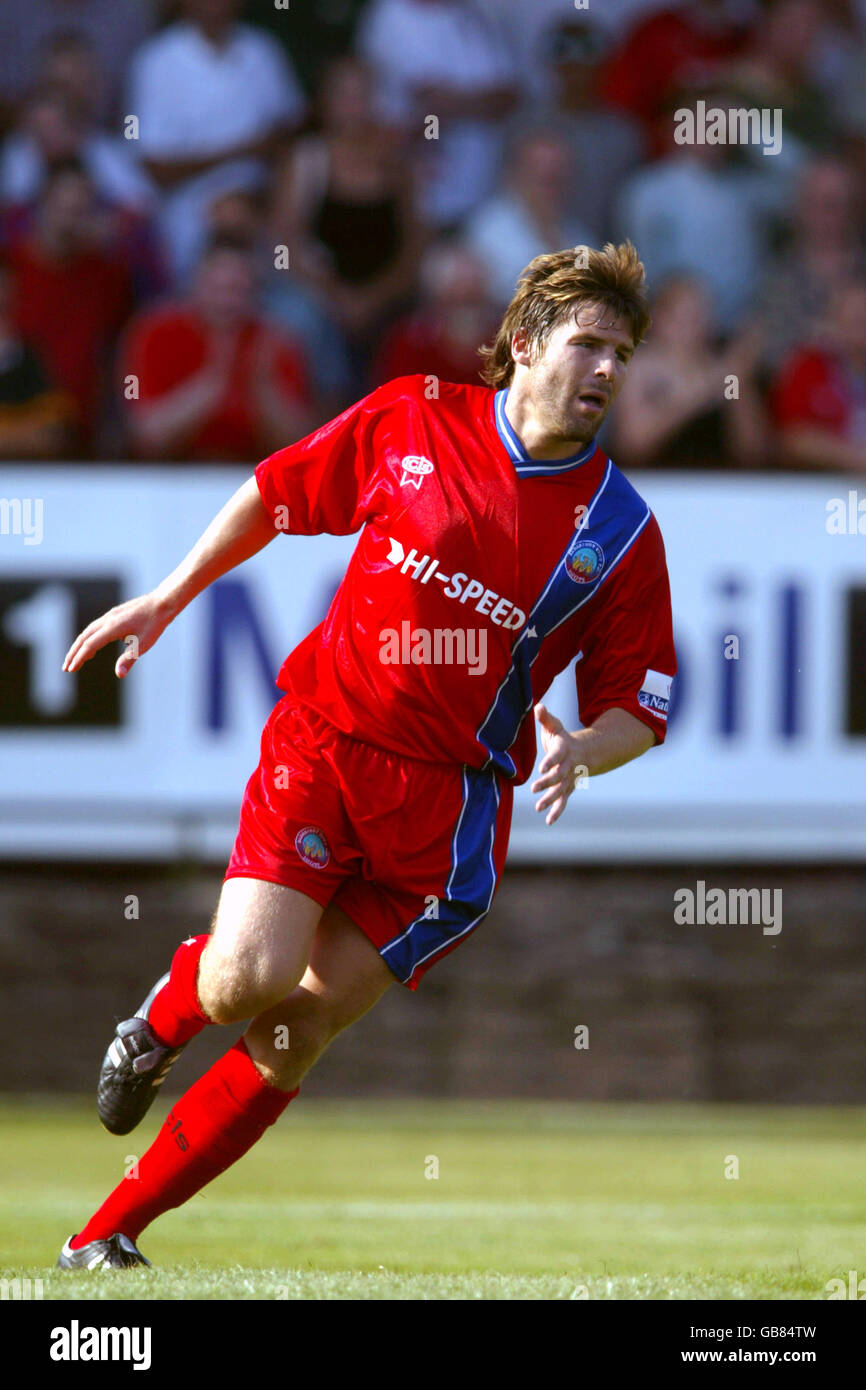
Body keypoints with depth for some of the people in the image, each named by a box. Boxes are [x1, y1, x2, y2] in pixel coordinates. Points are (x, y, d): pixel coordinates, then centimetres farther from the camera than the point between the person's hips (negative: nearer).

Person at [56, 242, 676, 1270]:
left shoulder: (621, 530, 0)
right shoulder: (409, 422, -1)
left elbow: (638, 712, 4)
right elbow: (275, 494, 15)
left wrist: (575, 753, -17)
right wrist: (169, 598, 18)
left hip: (451, 800, 1)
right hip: (322, 736, -1)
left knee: (296, 1036, -2)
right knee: (249, 977, -20)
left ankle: (109, 1233, 8)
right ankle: (158, 1021, 19)